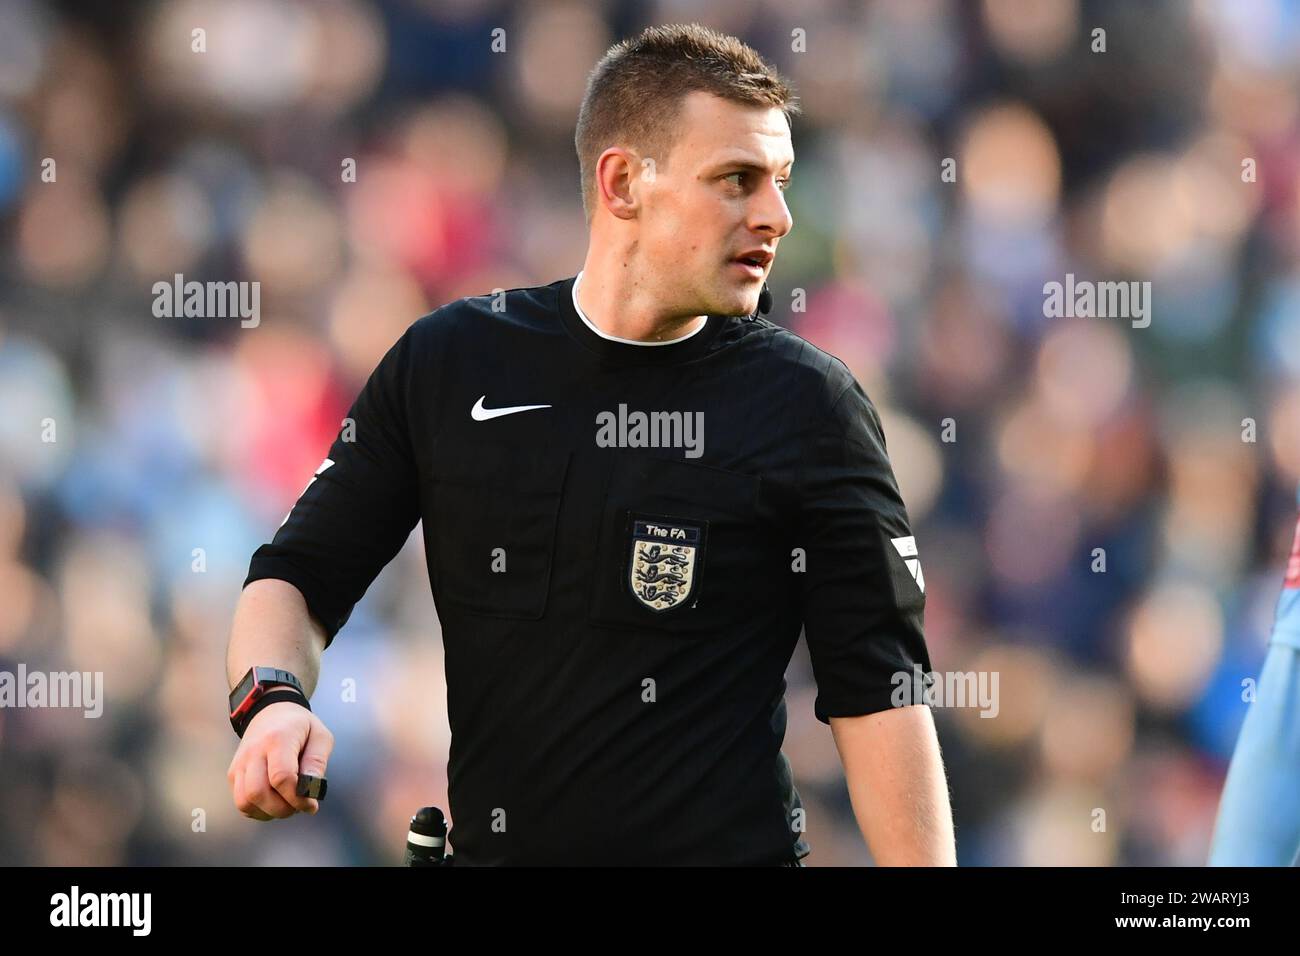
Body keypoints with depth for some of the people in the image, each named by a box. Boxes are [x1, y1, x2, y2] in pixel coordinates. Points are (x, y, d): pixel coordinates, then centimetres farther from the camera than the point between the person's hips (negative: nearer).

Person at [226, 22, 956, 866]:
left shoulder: (811, 406, -8)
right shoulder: (445, 364, 0)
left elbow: (878, 692, -9)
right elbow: (300, 574, 5)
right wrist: (273, 703, -15)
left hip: (728, 847, -3)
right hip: (488, 845, 3)